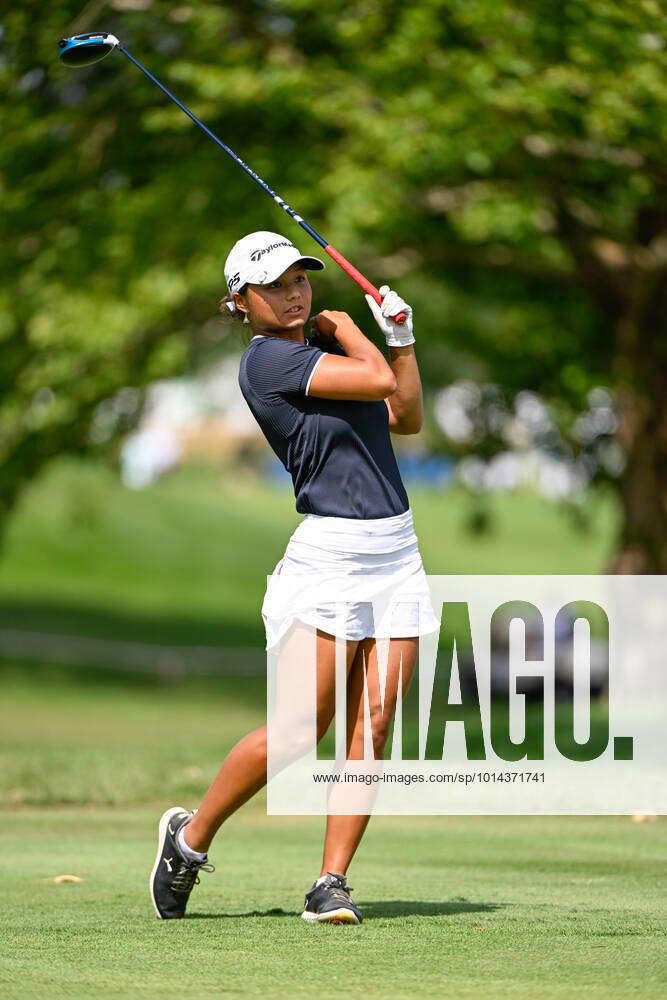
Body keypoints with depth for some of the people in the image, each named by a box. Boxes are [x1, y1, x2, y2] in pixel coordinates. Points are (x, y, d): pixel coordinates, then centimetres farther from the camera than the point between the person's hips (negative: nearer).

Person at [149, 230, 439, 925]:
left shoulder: (324, 347, 16)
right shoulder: (267, 360, -10)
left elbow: (406, 417, 20)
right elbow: (380, 382, -15)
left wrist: (401, 337, 9)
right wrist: (341, 327, 1)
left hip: (397, 552, 7)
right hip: (329, 555, -7)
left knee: (371, 730, -1)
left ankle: (331, 883, 2)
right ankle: (190, 838, 12)